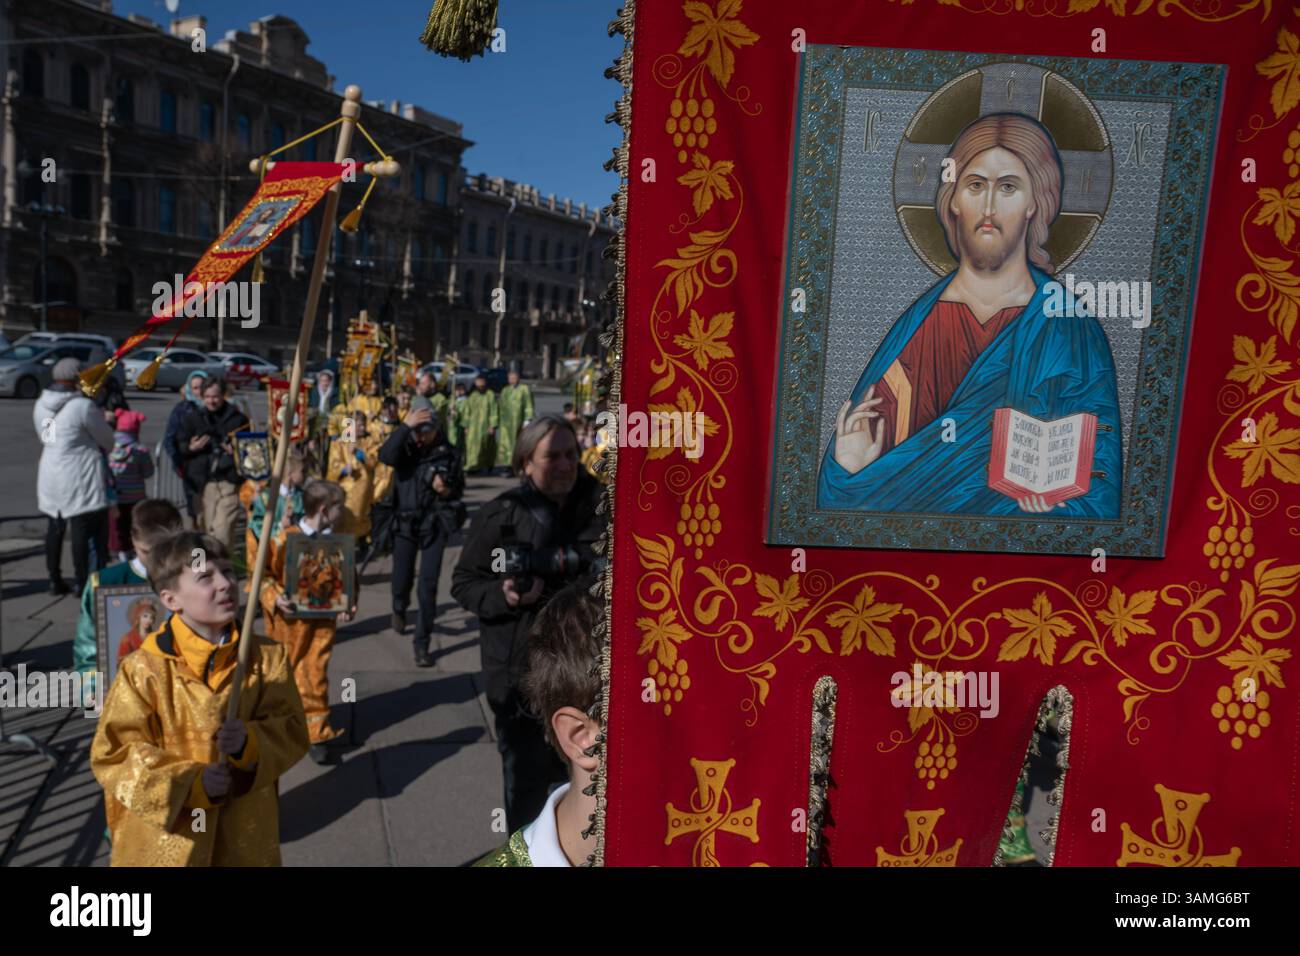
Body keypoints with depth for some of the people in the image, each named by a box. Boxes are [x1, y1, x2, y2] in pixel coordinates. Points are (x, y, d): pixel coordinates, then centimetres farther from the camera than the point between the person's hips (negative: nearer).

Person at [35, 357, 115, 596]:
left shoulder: (40, 405, 6)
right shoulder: (83, 406, -16)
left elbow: (46, 437, 13)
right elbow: (108, 440, -6)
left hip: (49, 475, 7)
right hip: (80, 479, -7)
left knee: (54, 529, 17)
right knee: (83, 532, -1)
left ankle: (55, 581, 26)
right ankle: (83, 583, 3)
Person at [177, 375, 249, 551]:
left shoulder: (238, 418, 8)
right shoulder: (193, 417, 12)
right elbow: (179, 446, 13)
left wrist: (236, 451, -9)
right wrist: (191, 448, -8)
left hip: (229, 480, -2)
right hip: (204, 482, 2)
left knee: (222, 529, -12)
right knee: (208, 529, 5)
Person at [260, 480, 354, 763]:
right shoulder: (286, 538, -12)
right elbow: (264, 573, -7)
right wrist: (276, 598, -21)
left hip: (322, 619, 2)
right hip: (290, 619, -2)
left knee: (316, 673, 3)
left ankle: (316, 732, 13)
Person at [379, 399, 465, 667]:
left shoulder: (449, 453, -5)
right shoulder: (405, 447, -4)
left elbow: (459, 489, 6)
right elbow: (385, 456, -27)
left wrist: (447, 491, -17)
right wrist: (405, 426, -31)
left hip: (435, 525, -1)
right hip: (405, 523, 1)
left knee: (428, 586, -4)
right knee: (402, 579, 13)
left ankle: (421, 642, 10)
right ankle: (399, 609, 49)